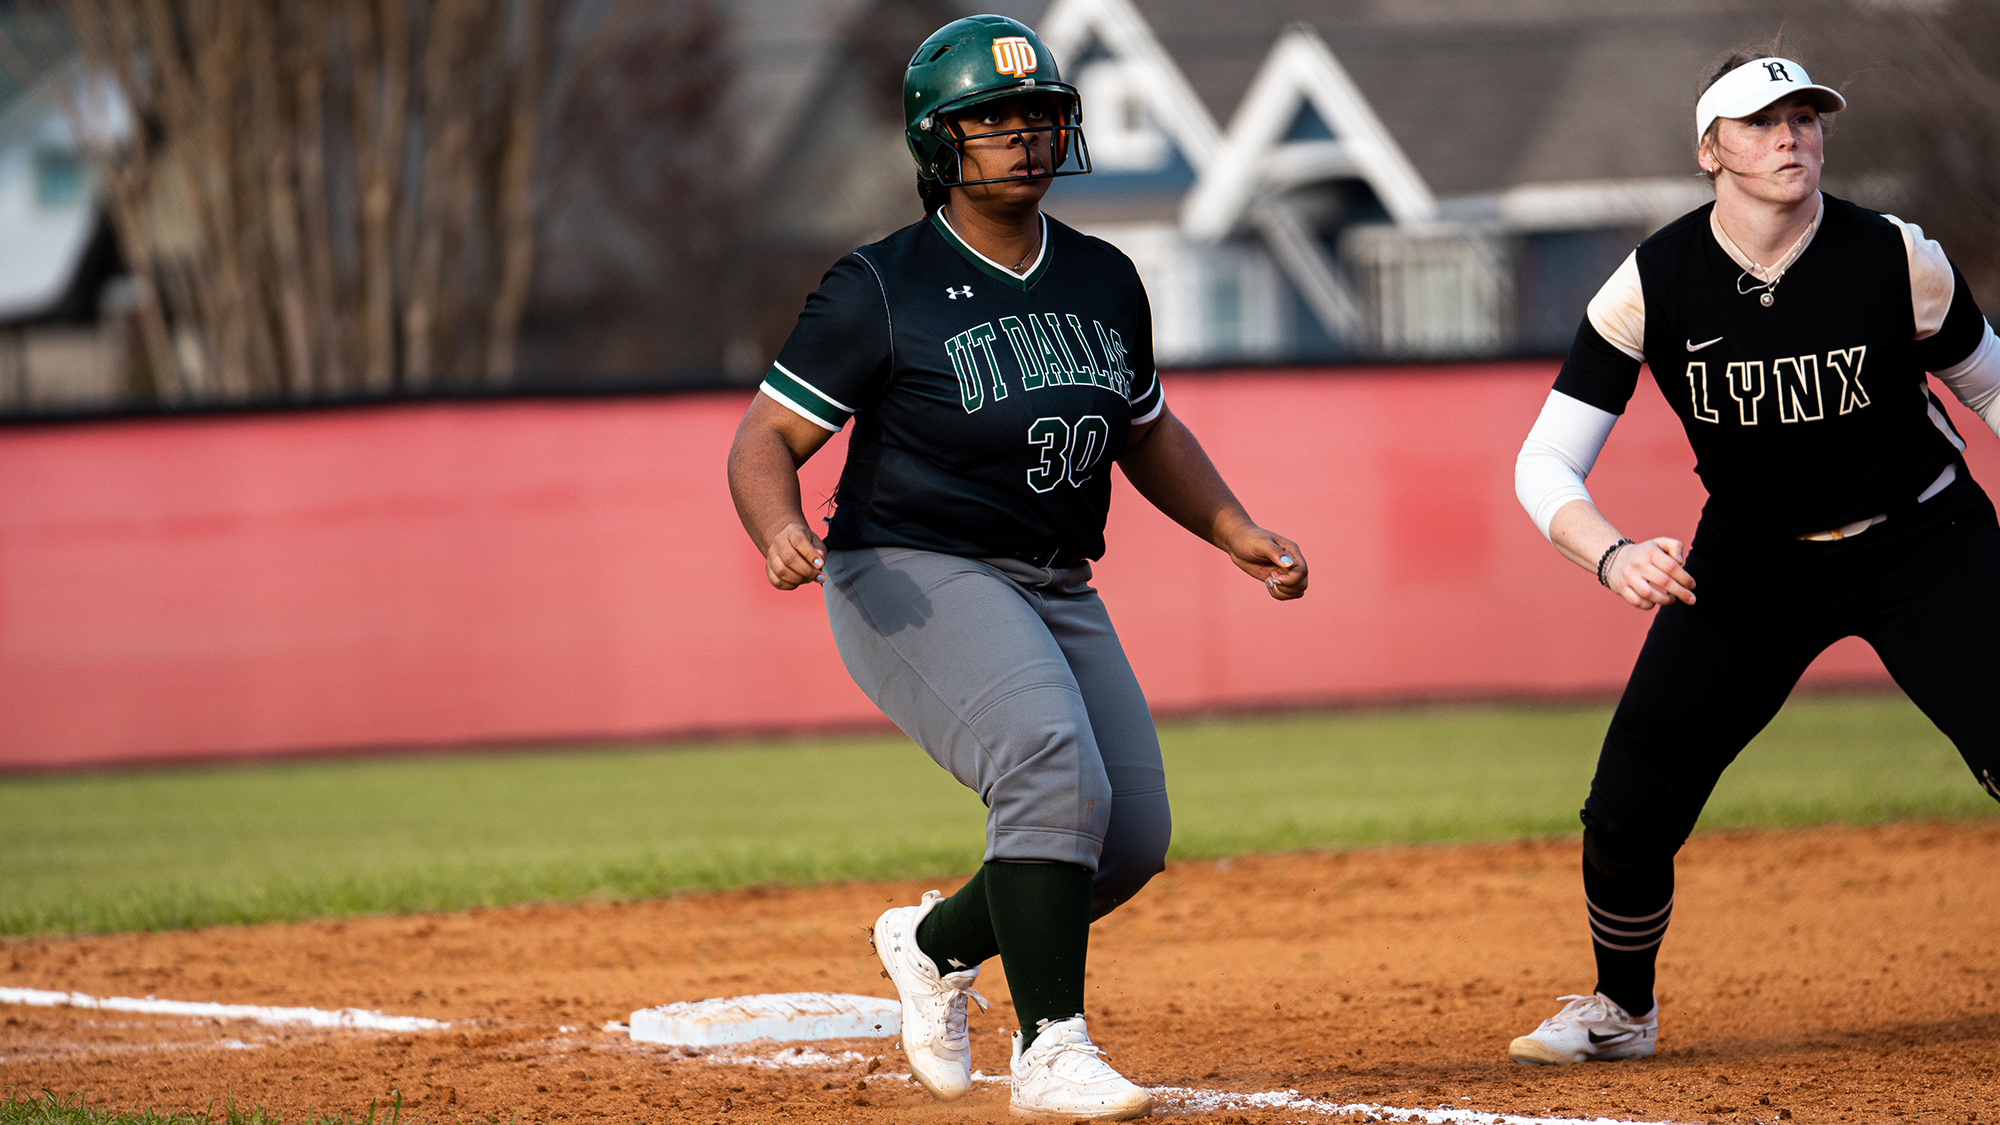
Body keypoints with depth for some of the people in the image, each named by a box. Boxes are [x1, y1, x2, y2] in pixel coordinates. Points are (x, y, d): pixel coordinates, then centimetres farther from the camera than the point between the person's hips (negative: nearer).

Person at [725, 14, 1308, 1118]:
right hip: (915, 581, -7)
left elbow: (1147, 431, 24)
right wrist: (781, 532, -33)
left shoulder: (1105, 282, 8)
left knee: (1132, 839, 3)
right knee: (1054, 774, -28)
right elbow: (765, 440, -13)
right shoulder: (879, 290, -10)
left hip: (1057, 596, 7)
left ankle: (937, 943, 28)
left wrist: (1239, 535, 12)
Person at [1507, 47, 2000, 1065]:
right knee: (1626, 814, -4)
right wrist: (1612, 557, -37)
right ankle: (1621, 1012, 25)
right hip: (1751, 563, 2)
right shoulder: (1653, 284, -17)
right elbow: (1546, 464, -17)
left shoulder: (1895, 260, -18)